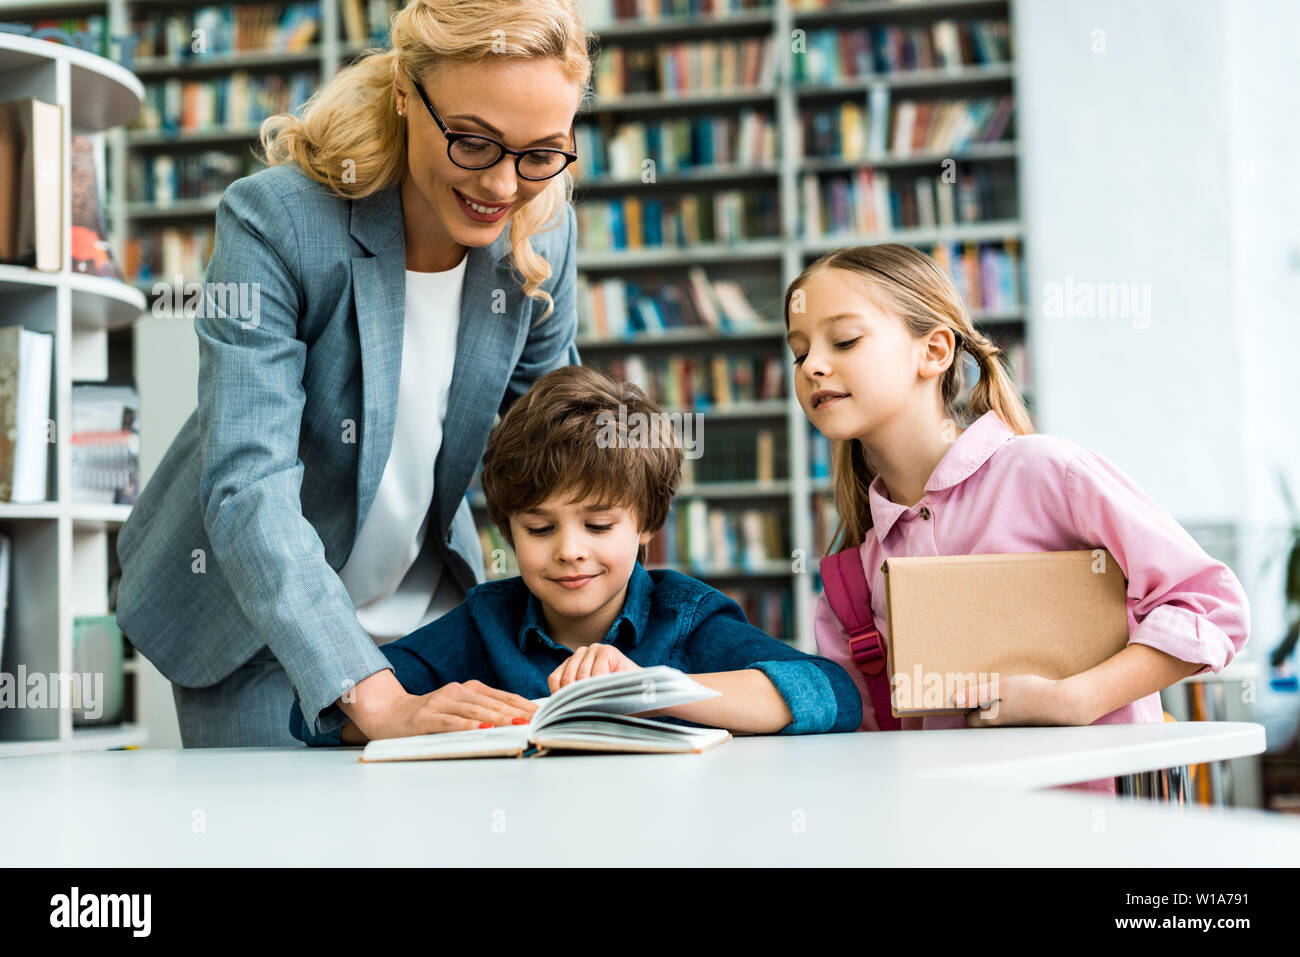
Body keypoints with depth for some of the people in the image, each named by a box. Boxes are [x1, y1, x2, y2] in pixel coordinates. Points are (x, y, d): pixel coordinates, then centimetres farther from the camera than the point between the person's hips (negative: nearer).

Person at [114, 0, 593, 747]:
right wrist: (370, 693, -47)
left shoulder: (543, 235, -11)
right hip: (258, 624, -4)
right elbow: (247, 484, -35)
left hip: (427, 615, 4)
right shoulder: (276, 223, -27)